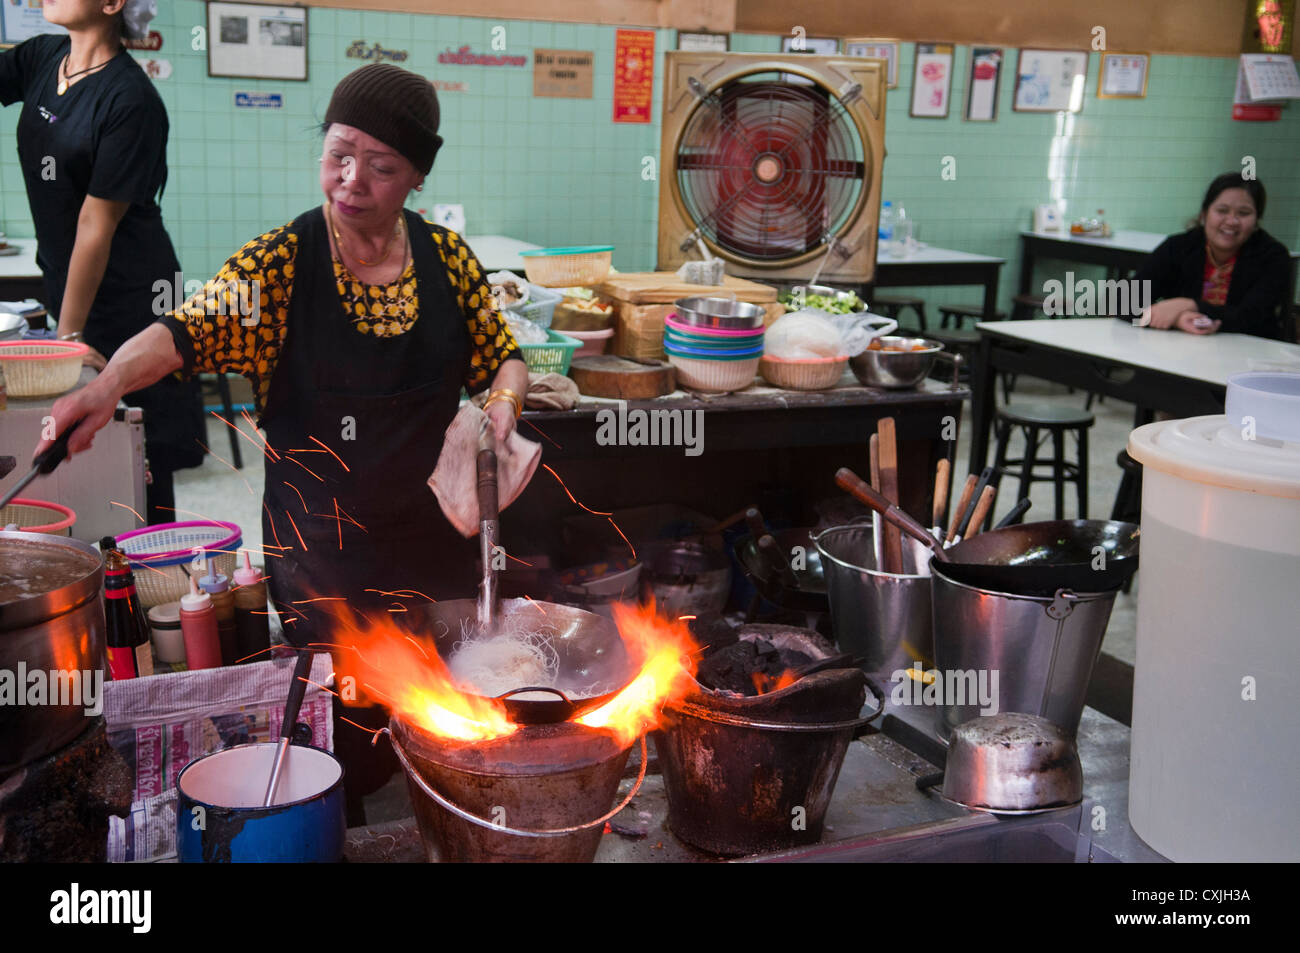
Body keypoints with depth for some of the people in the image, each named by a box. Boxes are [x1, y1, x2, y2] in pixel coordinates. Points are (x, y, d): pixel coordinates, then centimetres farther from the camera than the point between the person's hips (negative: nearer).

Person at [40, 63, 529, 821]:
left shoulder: (447, 258, 0)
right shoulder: (280, 263, -10)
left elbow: (504, 358, 10)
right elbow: (189, 331, -23)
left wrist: (503, 401, -12)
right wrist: (110, 383, -42)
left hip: (435, 539, 3)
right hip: (322, 552, -3)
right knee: (337, 726, 9)